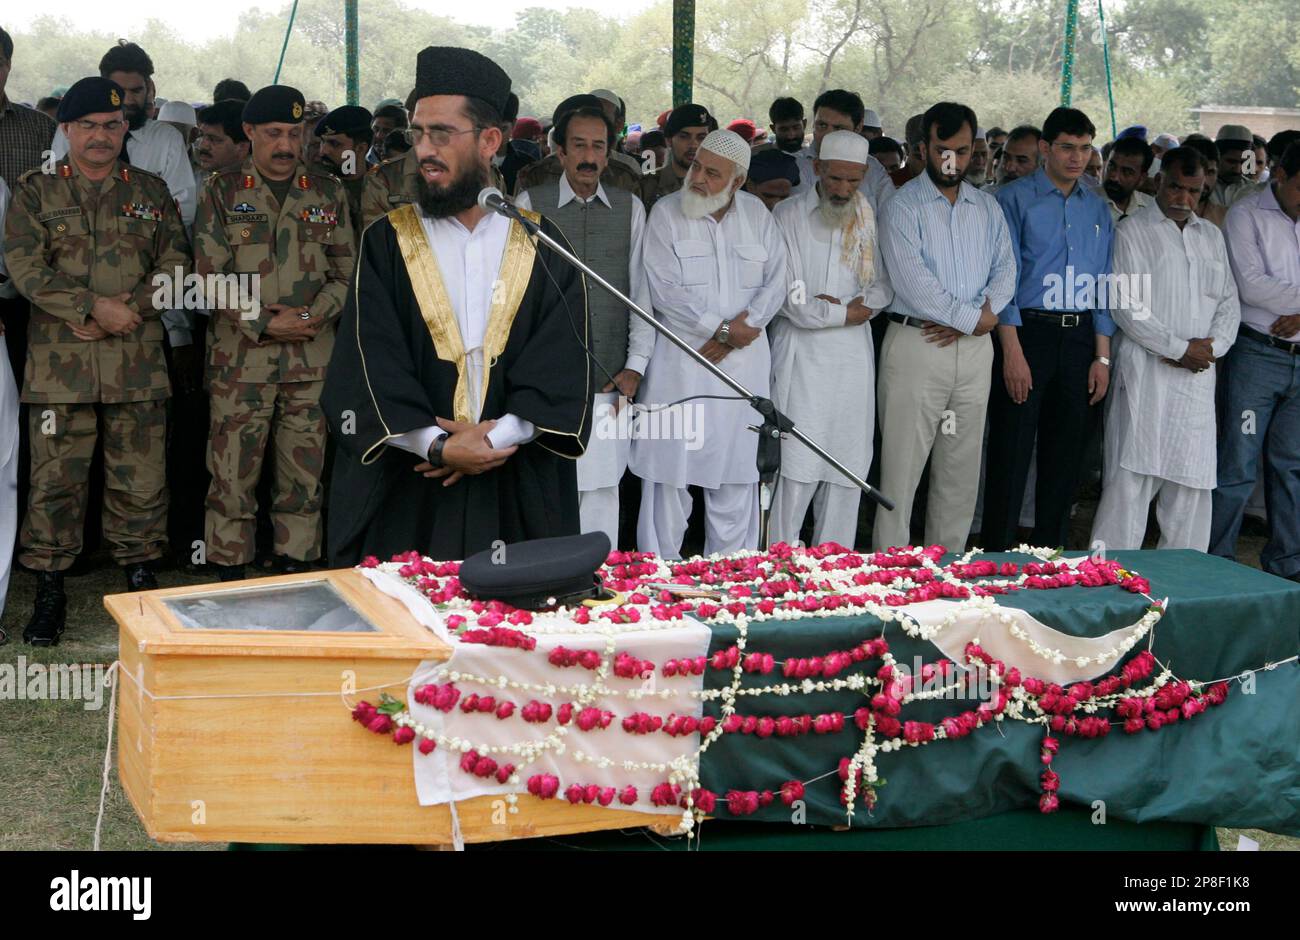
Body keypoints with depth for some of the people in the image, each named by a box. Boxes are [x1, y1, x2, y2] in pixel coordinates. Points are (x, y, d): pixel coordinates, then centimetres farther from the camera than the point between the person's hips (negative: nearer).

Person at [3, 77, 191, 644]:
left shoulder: (151, 193, 13)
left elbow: (174, 265, 8)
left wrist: (128, 310, -8)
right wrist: (94, 306, -13)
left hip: (138, 362, 2)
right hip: (60, 363, -1)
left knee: (141, 479, 3)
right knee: (56, 479, -1)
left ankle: (140, 580, 17)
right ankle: (50, 592, 9)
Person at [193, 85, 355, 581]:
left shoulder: (329, 193, 10)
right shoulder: (222, 192, 4)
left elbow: (346, 271, 9)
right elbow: (210, 275, -1)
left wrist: (311, 316, -8)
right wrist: (263, 323, -11)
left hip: (312, 357, 2)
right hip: (240, 358, -2)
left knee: (305, 471, 6)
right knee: (233, 470, 0)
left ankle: (296, 567, 16)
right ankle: (229, 572, 10)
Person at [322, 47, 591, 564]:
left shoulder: (540, 243, 5)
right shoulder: (386, 242, 3)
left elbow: (562, 363, -4)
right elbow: (369, 365, -6)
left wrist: (500, 435, -17)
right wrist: (436, 445, -18)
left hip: (518, 488, 1)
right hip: (406, 487, 0)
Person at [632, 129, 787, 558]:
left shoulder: (757, 213, 9)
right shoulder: (665, 213, -2)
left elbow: (775, 282, 6)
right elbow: (665, 292, -10)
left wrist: (738, 331, -8)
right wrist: (721, 328, -11)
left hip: (742, 362, 3)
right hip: (680, 360, -3)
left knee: (736, 475, 7)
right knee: (671, 469, -3)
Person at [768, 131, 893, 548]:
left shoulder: (869, 219, 11)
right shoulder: (787, 216, -2)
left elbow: (885, 283, 12)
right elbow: (789, 299, -9)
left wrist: (864, 303, -8)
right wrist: (845, 314, -4)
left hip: (853, 355, 4)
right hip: (801, 355, -4)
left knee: (848, 466, 5)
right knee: (796, 467, -9)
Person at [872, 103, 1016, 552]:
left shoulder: (987, 207, 14)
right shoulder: (903, 205, -4)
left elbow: (1005, 271, 8)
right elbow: (912, 280, -14)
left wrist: (962, 323, -9)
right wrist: (973, 317, -10)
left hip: (973, 347, 5)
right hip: (916, 343, -5)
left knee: (962, 468, 9)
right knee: (902, 465, -5)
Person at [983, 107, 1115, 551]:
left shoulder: (1097, 209, 14)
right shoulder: (1015, 199, -1)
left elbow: (1103, 286, 14)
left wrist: (1102, 356, 6)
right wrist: (1012, 352, -14)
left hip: (1080, 338, 5)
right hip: (1027, 331, -5)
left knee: (1065, 457, 9)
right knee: (1011, 453, -4)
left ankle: (1050, 555, 19)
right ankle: (998, 556, 3)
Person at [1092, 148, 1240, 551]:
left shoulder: (1211, 236, 19)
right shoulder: (1132, 231, 0)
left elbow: (1229, 301, 17)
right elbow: (1126, 307, -9)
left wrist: (1212, 346, -2)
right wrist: (1179, 348, -11)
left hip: (1197, 375, 6)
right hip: (1145, 372, -5)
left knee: (1192, 478, 5)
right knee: (1132, 476, -8)